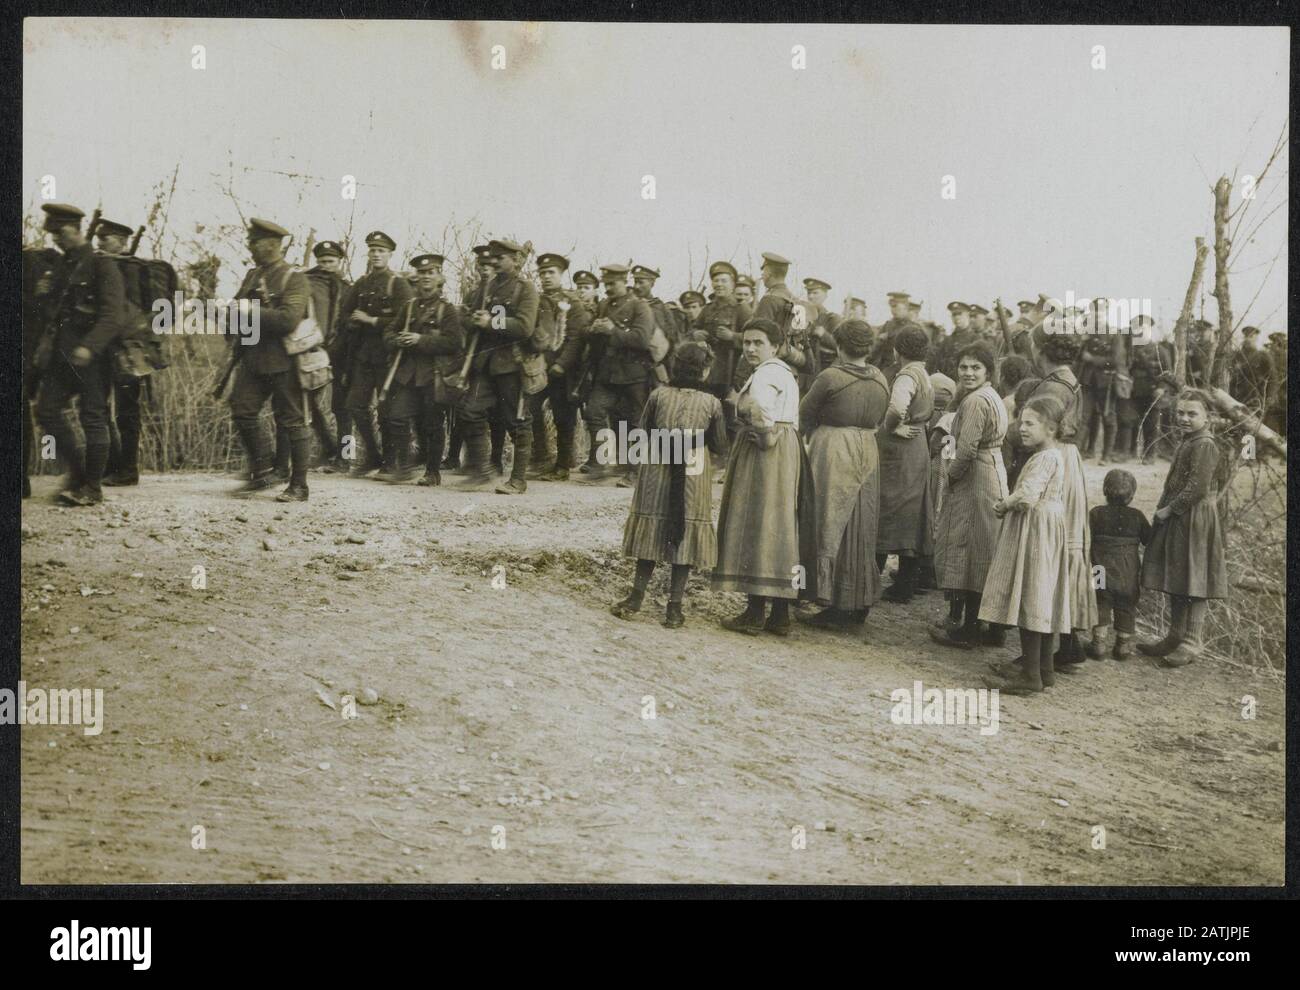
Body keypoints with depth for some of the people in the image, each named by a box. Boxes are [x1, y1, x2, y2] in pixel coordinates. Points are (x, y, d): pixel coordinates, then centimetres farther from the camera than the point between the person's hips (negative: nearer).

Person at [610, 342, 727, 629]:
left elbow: (645, 431, 4)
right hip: (693, 476, -1)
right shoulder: (711, 403, -7)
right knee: (685, 535, 5)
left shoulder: (658, 395, -5)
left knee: (651, 532, 12)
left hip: (657, 473, 2)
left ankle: (636, 597, 15)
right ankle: (674, 607, 6)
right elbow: (719, 445, -2)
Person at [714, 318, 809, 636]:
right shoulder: (785, 373, 19)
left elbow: (759, 401, -33)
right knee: (780, 527, 10)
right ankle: (781, 615, 14)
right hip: (787, 451, 10)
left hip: (763, 455, -10)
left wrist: (765, 434, -19)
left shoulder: (767, 373, -13)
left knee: (756, 525, -6)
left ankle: (755, 614, -5)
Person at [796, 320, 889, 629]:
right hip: (867, 454, 5)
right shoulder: (880, 380, 2)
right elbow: (877, 420, 12)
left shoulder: (831, 377, -14)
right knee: (861, 529, 12)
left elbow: (805, 414, -1)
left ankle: (836, 607, 3)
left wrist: (814, 436, 16)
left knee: (832, 526, 2)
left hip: (832, 454, -5)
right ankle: (859, 604, 18)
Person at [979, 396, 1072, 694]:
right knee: (1041, 602, 15)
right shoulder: (1054, 456, 15)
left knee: (1028, 601, -8)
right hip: (1045, 530, 11)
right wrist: (1010, 504, 1)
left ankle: (1030, 675, -7)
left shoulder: (1044, 458, -17)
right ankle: (1044, 669, 22)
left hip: (1035, 533, -11)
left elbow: (1027, 496, -28)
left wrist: (1003, 504, -10)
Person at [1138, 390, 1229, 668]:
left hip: (1196, 523, -10)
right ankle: (1175, 637, 24)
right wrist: (1164, 509, 10)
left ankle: (1191, 644, 4)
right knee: (1176, 582, 15)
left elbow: (1197, 488, -23)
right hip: (1177, 522, 10)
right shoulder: (1188, 444, 14)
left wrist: (1169, 509, -16)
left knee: (1193, 583, -3)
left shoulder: (1205, 445, -16)